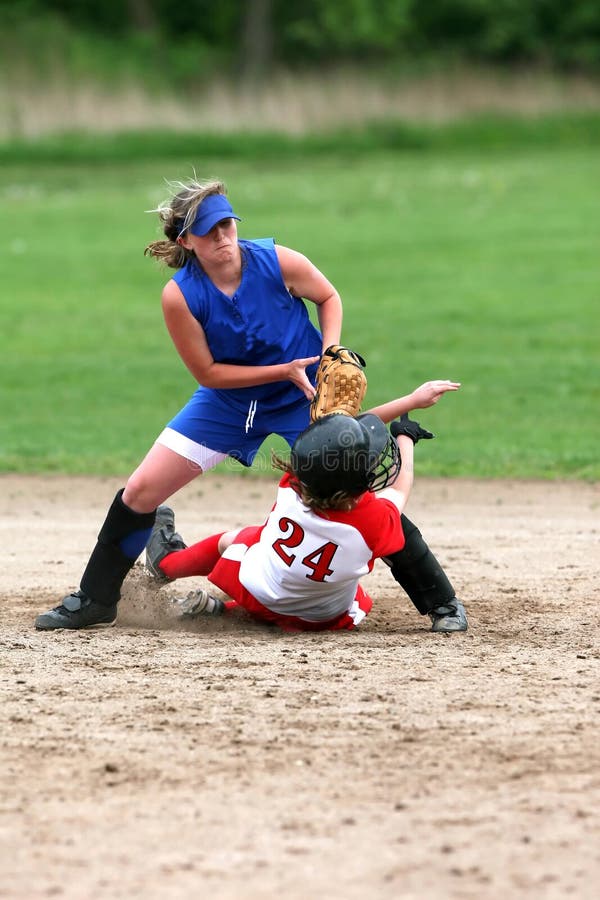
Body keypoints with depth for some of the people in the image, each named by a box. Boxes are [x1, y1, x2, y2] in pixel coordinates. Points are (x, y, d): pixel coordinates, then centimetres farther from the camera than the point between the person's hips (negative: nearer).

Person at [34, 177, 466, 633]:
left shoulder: (277, 261, -23)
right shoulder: (180, 296, -23)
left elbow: (328, 296, -2)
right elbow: (208, 373, -15)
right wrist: (285, 371, -23)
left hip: (305, 395, -1)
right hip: (228, 402, 1)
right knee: (140, 491, -3)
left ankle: (440, 601, 1)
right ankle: (95, 601, 15)